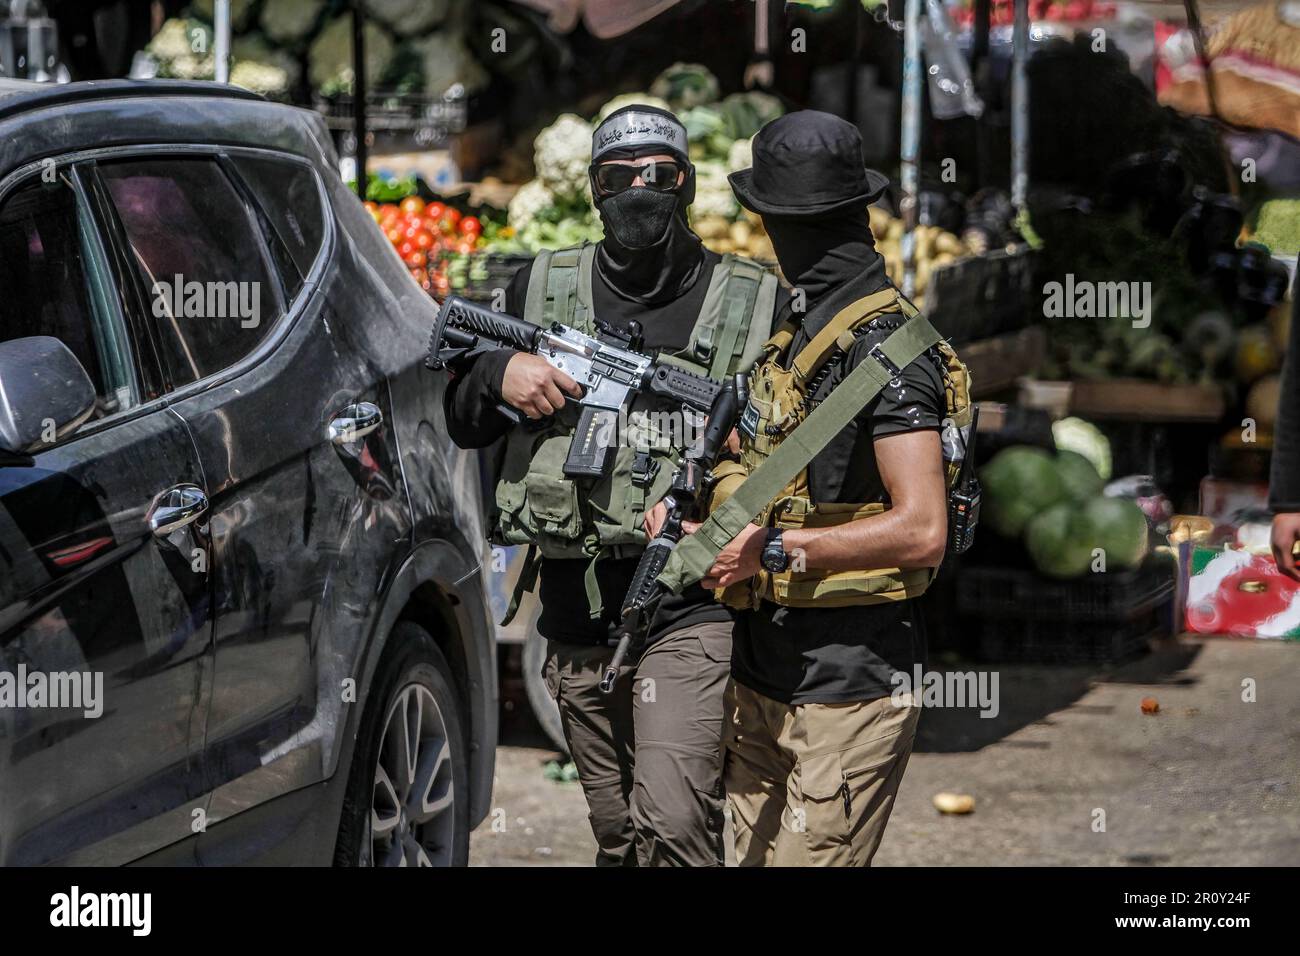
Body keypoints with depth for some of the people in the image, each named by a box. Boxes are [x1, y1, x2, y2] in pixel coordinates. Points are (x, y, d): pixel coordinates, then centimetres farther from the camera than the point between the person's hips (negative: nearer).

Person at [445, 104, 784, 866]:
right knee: (618, 838, 13)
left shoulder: (757, 303, 2)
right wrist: (498, 375, -5)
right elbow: (462, 423, 17)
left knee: (673, 826, -19)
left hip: (690, 610, -4)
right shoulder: (541, 289, 11)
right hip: (577, 619, 4)